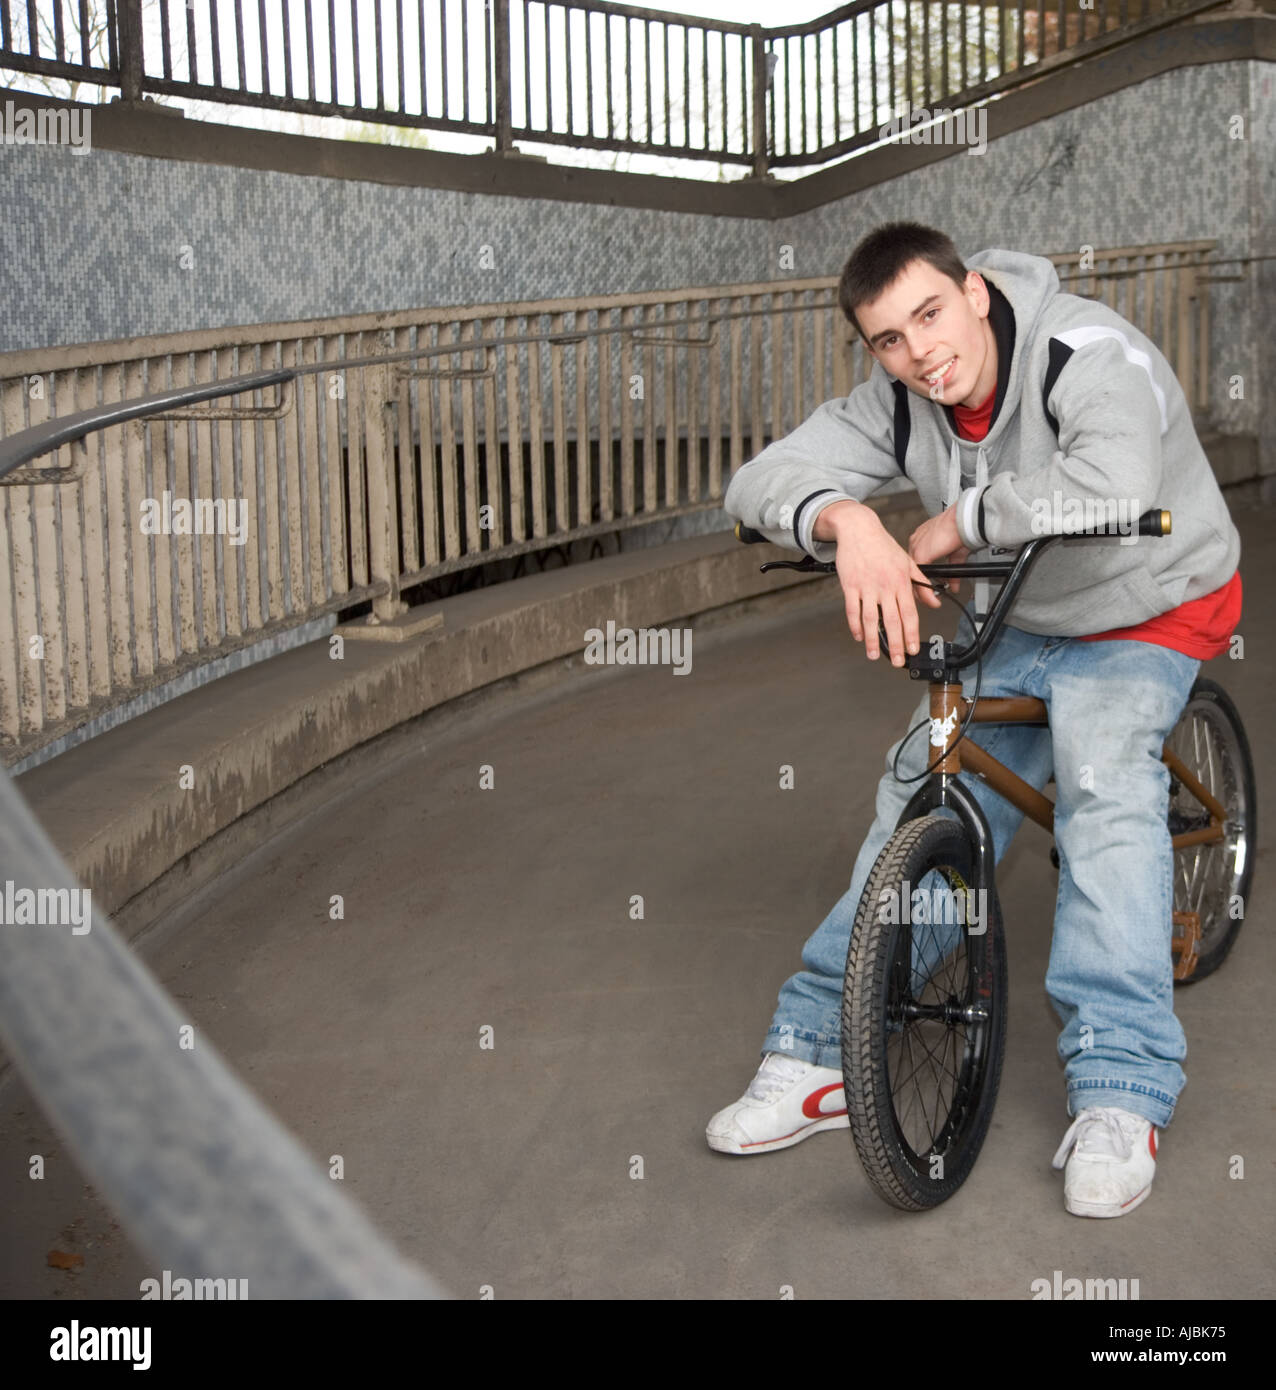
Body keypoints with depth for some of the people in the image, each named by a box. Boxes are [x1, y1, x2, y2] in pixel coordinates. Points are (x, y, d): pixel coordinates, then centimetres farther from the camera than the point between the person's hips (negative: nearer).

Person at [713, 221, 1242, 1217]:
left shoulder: (1088, 353, -31)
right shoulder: (899, 405, -14)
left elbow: (1113, 487, -52)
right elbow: (763, 481, -19)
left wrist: (958, 520, -38)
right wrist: (845, 519, -41)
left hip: (1149, 618, -5)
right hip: (1016, 630, 5)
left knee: (1104, 783, -30)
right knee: (921, 802, -3)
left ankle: (1118, 1102, -28)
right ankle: (820, 1054, 5)